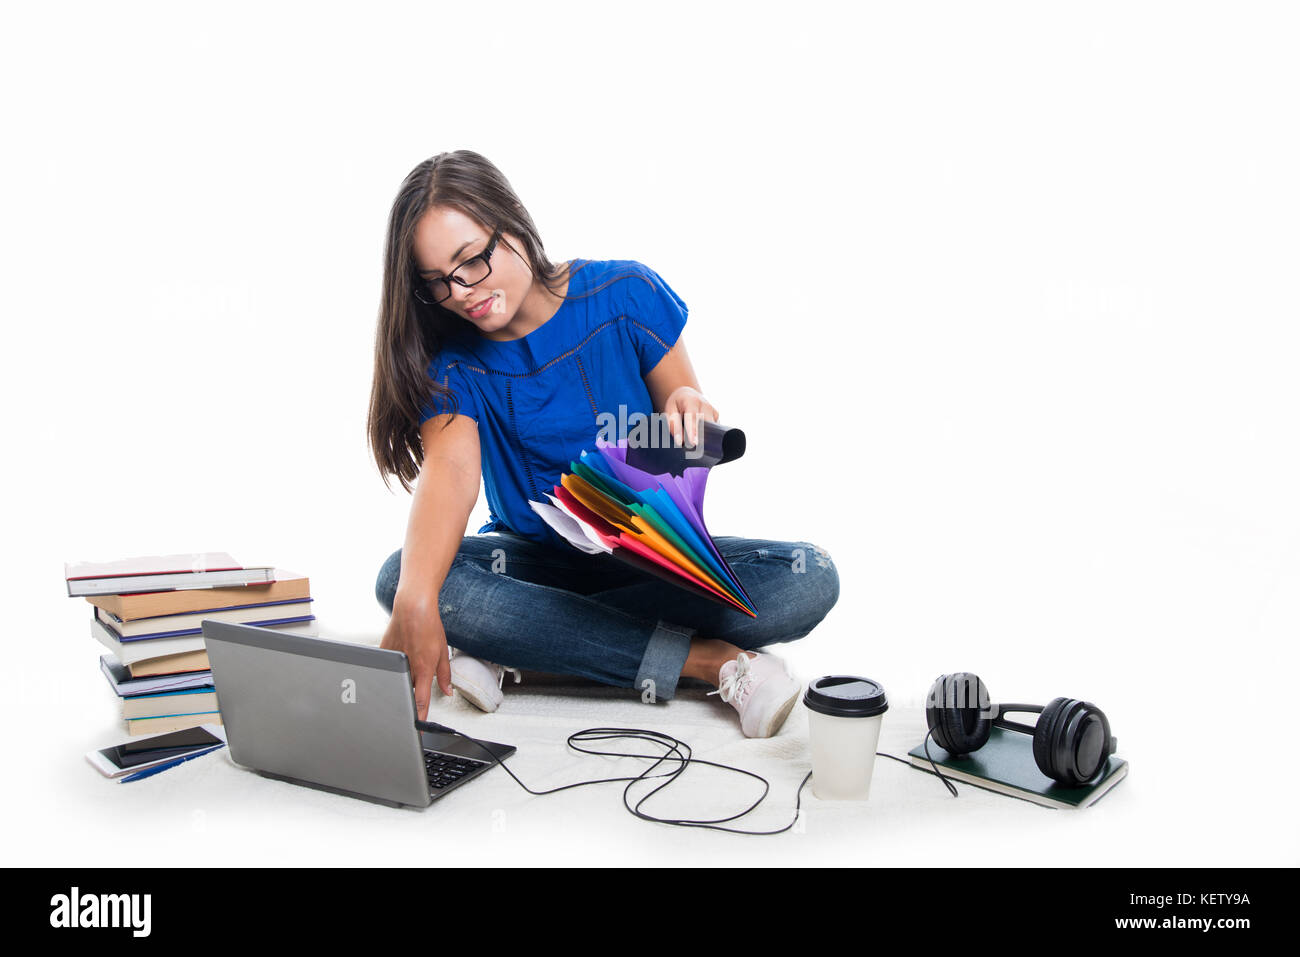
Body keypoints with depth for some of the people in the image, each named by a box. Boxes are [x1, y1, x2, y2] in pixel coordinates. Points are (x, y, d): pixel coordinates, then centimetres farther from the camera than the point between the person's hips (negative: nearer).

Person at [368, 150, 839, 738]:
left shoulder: (625, 296, -9)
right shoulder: (447, 357, -7)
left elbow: (686, 407, -2)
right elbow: (448, 470, -25)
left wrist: (688, 409, -29)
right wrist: (415, 603, -44)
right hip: (532, 557, 1)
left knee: (808, 580, -26)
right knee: (399, 577, -30)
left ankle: (509, 647, -23)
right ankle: (705, 659, -28)